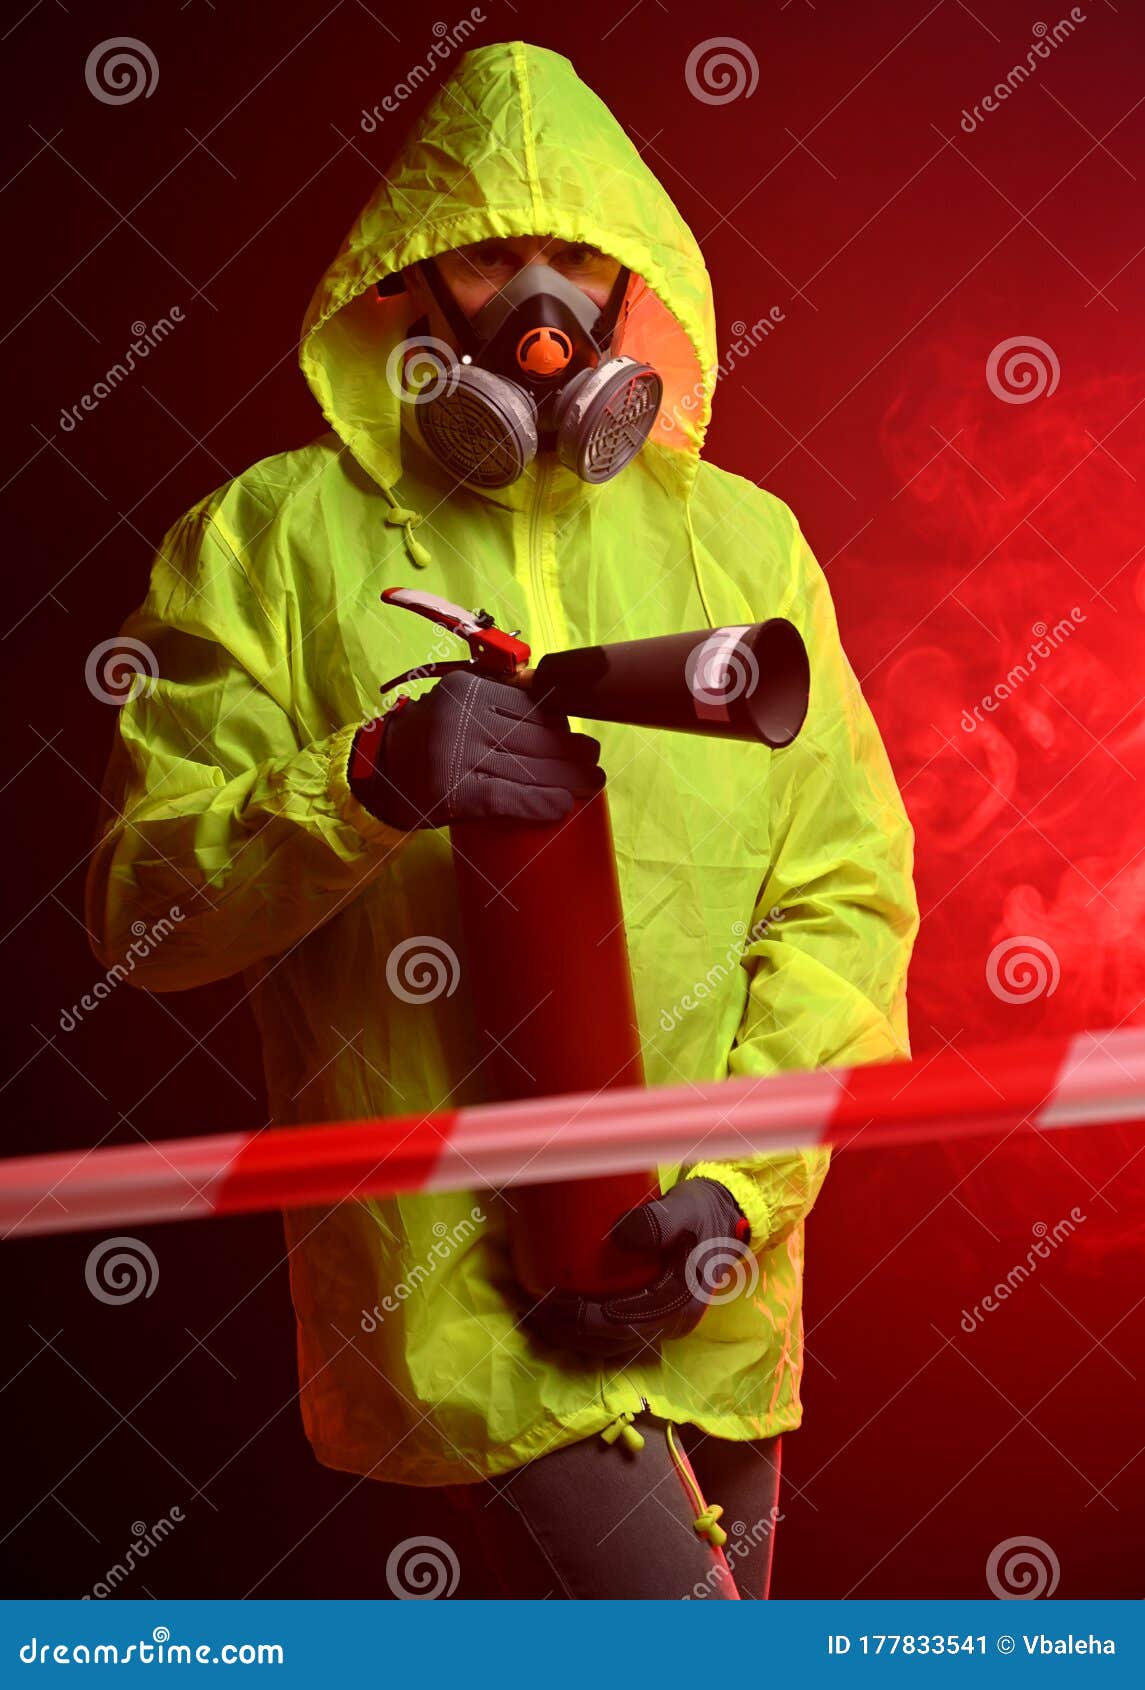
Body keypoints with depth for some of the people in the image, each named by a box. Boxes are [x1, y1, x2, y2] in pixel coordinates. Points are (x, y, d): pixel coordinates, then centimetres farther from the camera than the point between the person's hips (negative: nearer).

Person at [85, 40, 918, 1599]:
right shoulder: (277, 538, 0)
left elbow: (849, 888, 5)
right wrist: (363, 782, -23)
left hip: (707, 1285, 4)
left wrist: (741, 1182, -8)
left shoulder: (742, 540, 8)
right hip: (445, 1268, -4)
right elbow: (146, 903, -5)